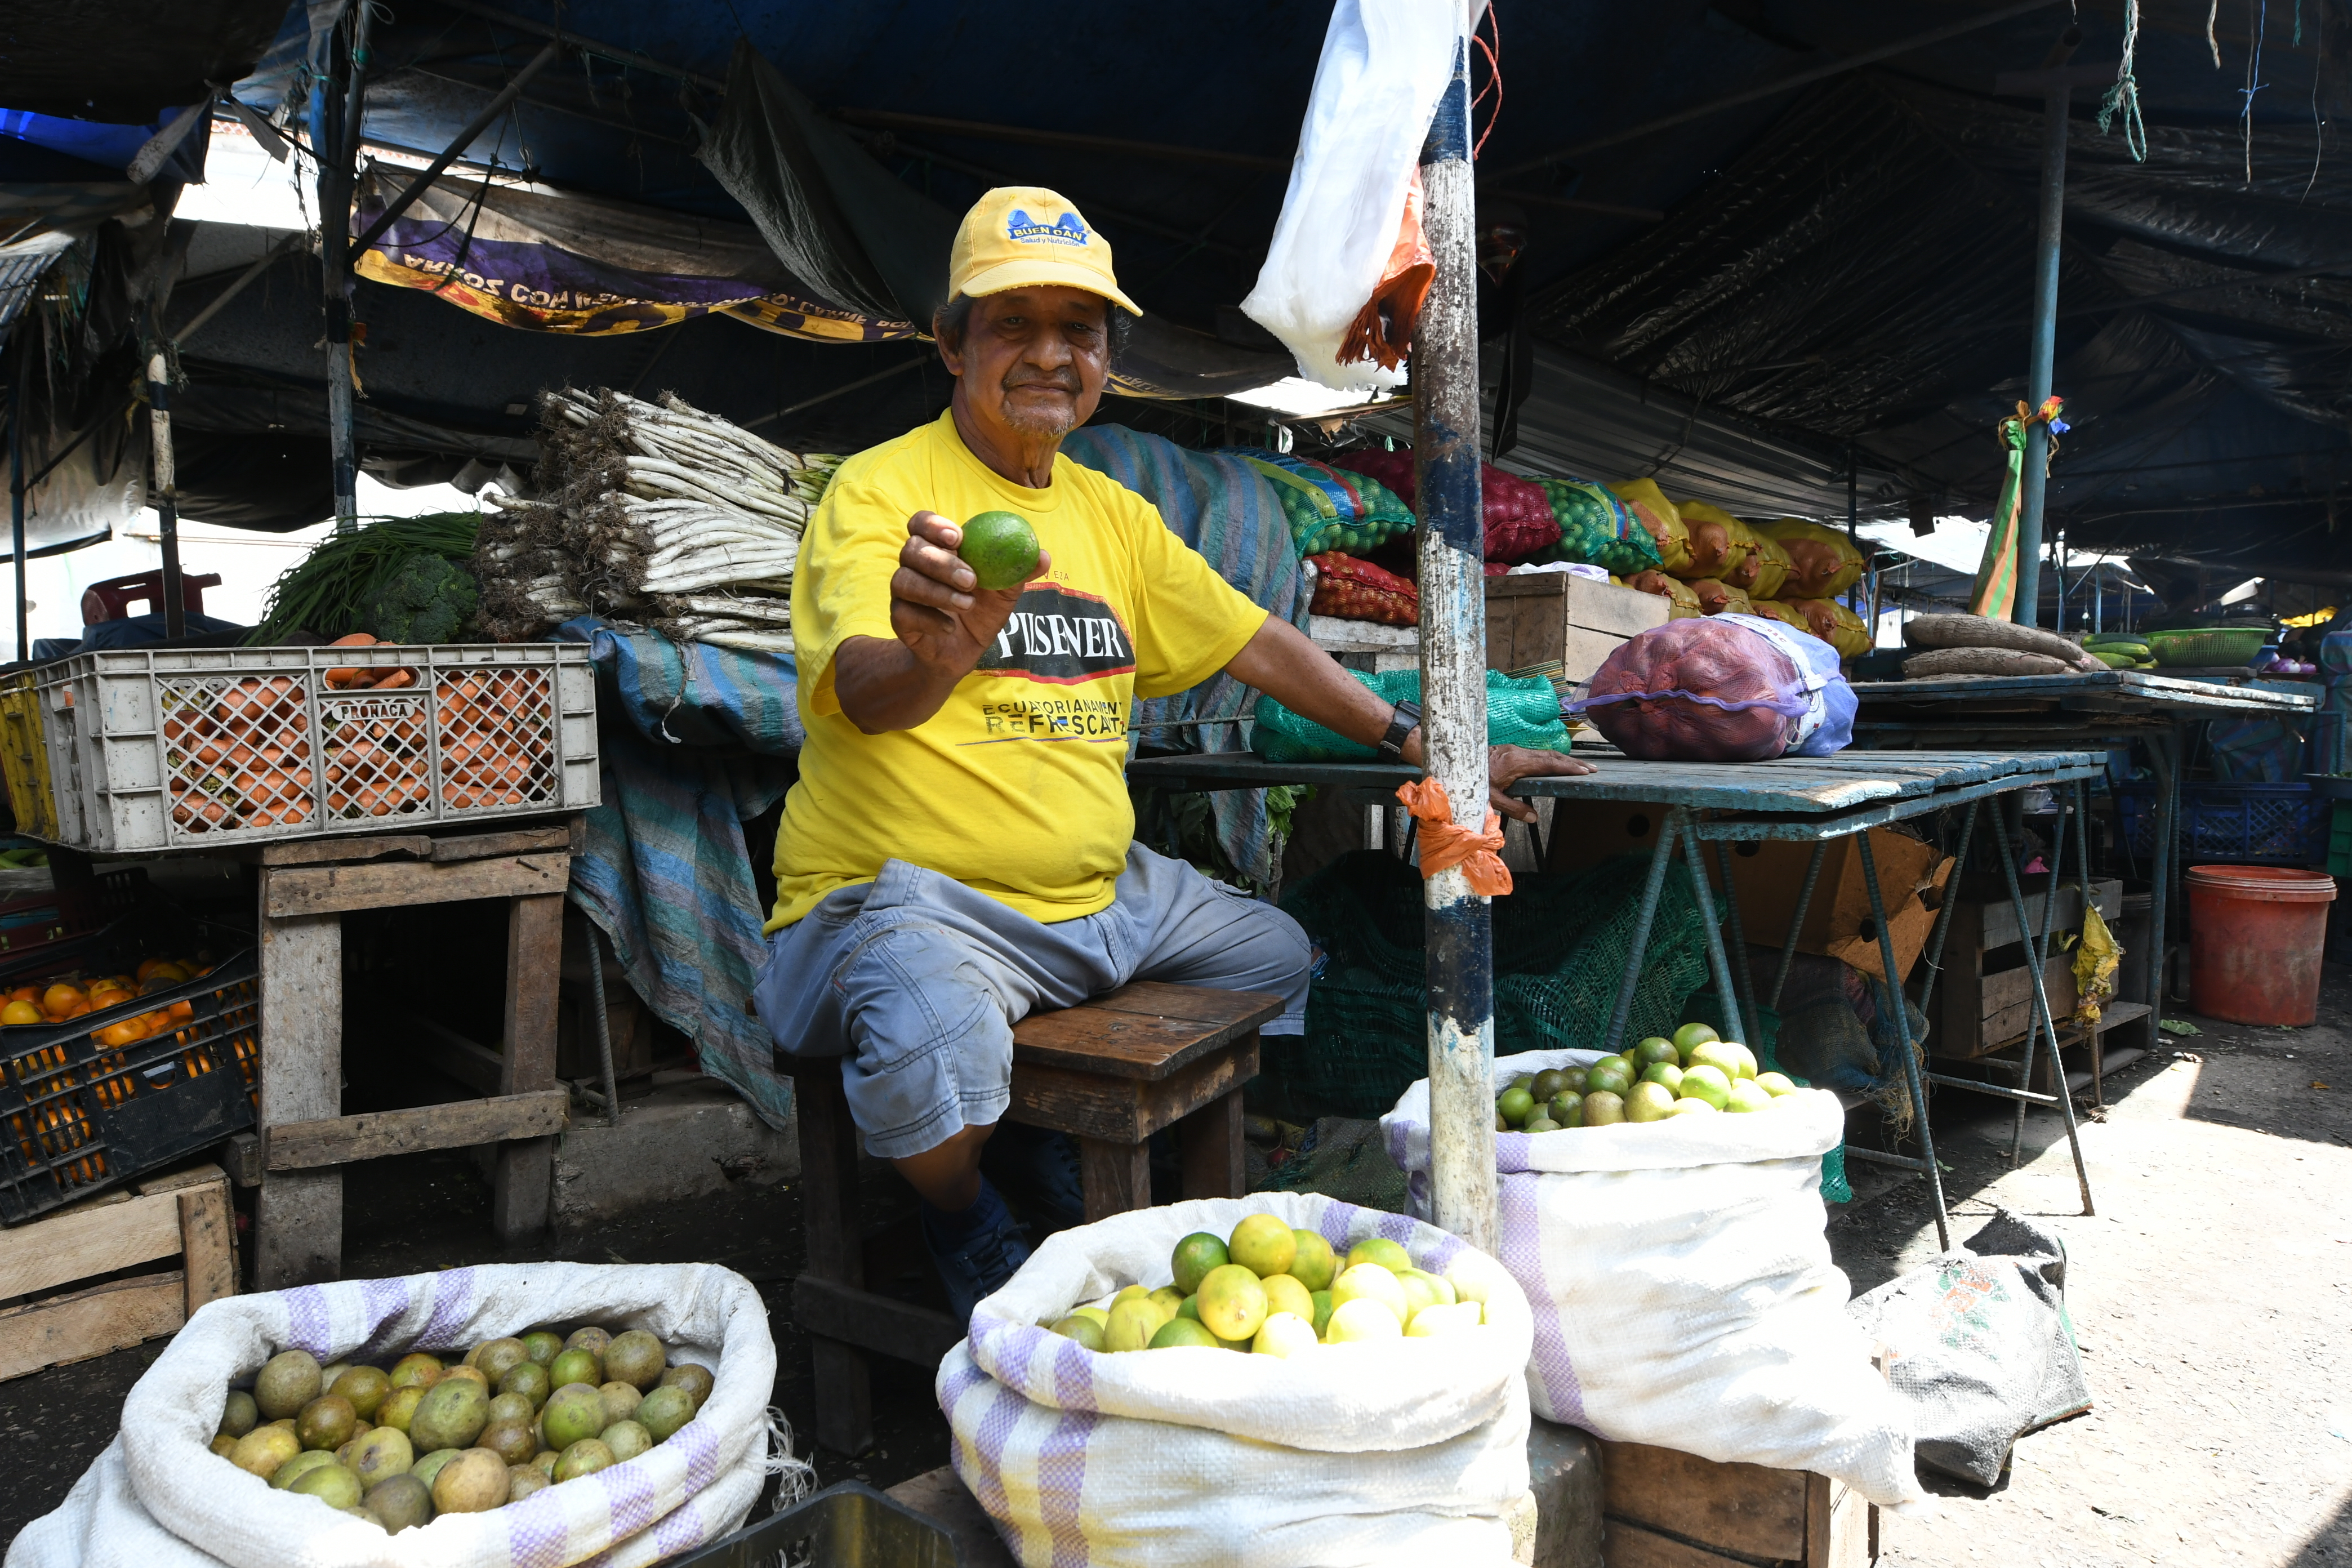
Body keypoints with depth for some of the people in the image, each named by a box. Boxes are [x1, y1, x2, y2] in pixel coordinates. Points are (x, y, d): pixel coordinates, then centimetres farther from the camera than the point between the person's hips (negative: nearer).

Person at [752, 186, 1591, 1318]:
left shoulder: (1110, 513, 12)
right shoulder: (881, 491, -10)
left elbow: (1255, 642, 15)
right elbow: (866, 693, -27)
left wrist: (1430, 746, 12)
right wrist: (934, 659, -52)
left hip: (1094, 897, 8)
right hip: (901, 898, -7)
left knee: (1276, 950, 16)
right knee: (933, 1032, -35)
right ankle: (970, 1239, 1)